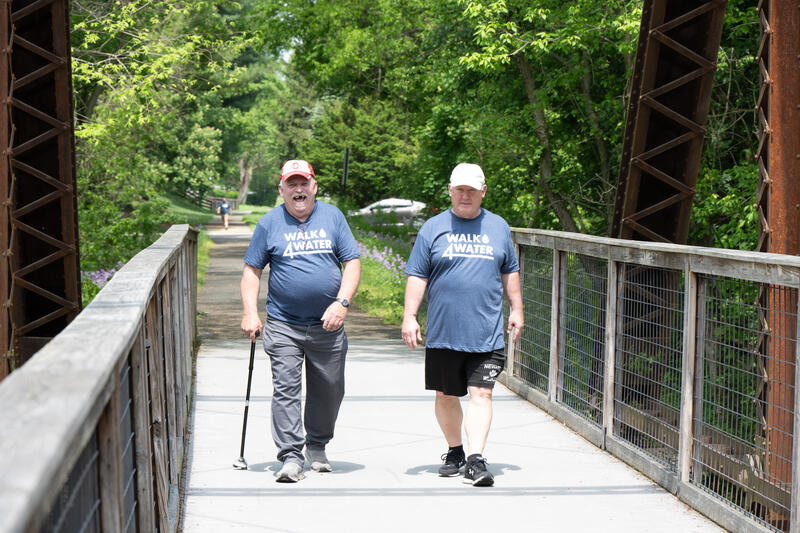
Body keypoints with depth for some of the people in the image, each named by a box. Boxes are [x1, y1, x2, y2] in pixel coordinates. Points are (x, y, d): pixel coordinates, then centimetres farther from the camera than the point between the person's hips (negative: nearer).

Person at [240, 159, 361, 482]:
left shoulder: (332, 217, 6)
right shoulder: (269, 223, 4)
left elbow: (352, 262, 4)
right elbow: (252, 270, 7)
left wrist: (342, 302, -9)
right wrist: (250, 312, -4)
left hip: (328, 325, 1)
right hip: (283, 325, -1)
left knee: (329, 390, 8)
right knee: (286, 389, -9)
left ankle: (317, 447, 28)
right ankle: (290, 457, -7)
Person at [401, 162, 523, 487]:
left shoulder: (498, 227, 11)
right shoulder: (433, 229, 4)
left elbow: (510, 272, 20)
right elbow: (417, 276, 3)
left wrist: (516, 309, 15)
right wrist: (409, 316, -4)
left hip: (486, 334, 0)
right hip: (442, 334, 0)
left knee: (481, 394, -10)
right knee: (445, 396, 10)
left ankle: (476, 460, -13)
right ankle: (454, 451, 28)